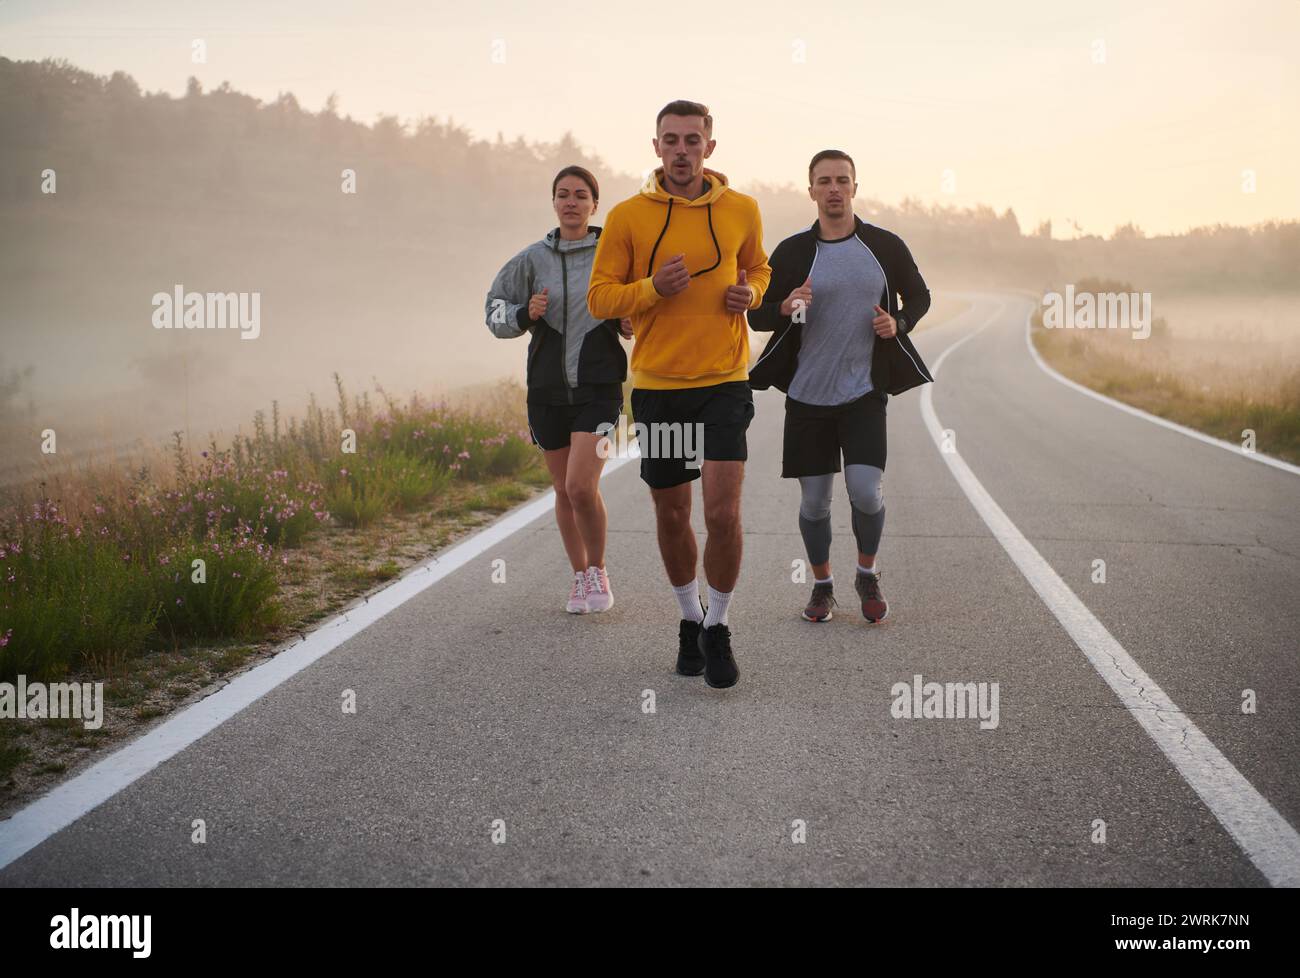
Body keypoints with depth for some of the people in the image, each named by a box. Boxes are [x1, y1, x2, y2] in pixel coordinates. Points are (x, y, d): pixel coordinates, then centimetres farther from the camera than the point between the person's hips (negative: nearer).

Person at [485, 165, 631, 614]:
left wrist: (629, 324, -6)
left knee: (581, 486, -16)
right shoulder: (532, 259, 3)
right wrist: (525, 314, -12)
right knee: (564, 492, 9)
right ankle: (580, 577, 26)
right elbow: (495, 314, 7)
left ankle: (598, 571, 6)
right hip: (547, 387, 3)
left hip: (599, 385, -2)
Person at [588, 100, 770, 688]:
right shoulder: (628, 216, -2)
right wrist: (653, 288, -18)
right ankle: (690, 619, 34)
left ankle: (717, 628, 7)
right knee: (672, 517, 11)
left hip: (724, 382, 0)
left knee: (723, 513, -12)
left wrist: (751, 292, -1)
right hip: (657, 385, 1)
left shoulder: (742, 210, 3)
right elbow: (599, 297, 0)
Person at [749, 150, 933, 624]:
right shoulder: (792, 252, -1)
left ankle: (867, 575, 14)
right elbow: (757, 315, 3)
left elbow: (919, 296, 15)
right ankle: (822, 585, 26)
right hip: (807, 394, 1)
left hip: (864, 392, -1)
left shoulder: (885, 246, 0)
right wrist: (786, 307, -19)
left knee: (866, 491, -12)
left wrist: (899, 324, -7)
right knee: (814, 500, 5)